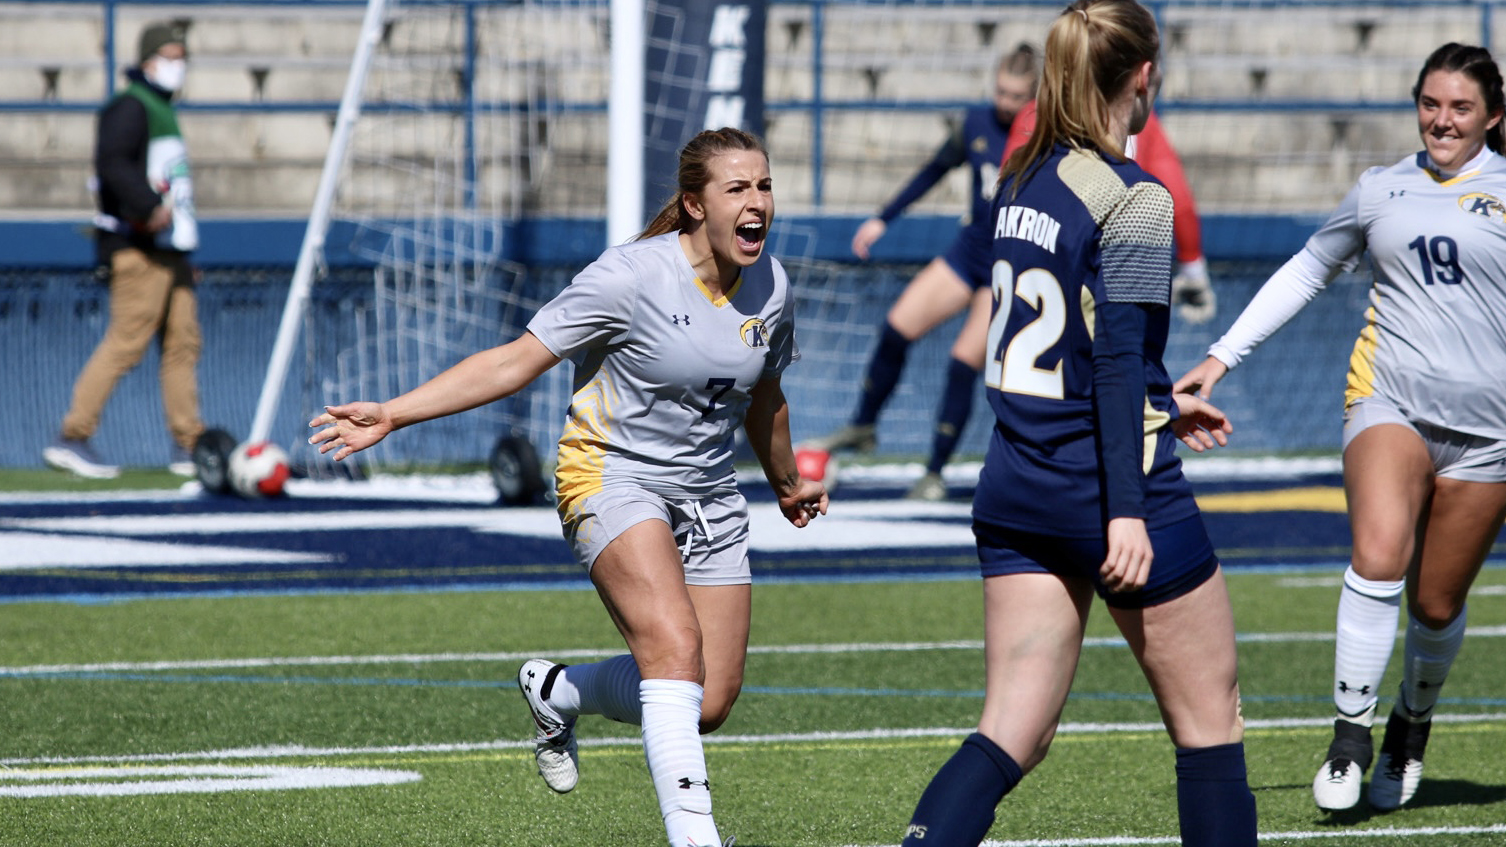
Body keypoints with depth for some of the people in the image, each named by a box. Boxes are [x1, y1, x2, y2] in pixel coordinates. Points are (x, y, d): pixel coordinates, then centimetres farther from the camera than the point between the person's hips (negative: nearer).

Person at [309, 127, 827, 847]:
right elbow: (518, 361, -15)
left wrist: (787, 485, 38)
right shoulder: (630, 278, -17)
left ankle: (557, 692, 26)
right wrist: (392, 415, -21)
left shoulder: (770, 287, 1)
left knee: (707, 706, -1)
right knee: (676, 646, -30)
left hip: (710, 501, 6)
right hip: (613, 480, -6)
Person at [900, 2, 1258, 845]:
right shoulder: (1133, 198, -14)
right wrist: (1127, 512, -21)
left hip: (1015, 490, 7)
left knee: (1013, 734, 3)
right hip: (1103, 490, -7)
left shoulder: (1024, 179, 9)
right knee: (1210, 725, 8)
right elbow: (1118, 357, -20)